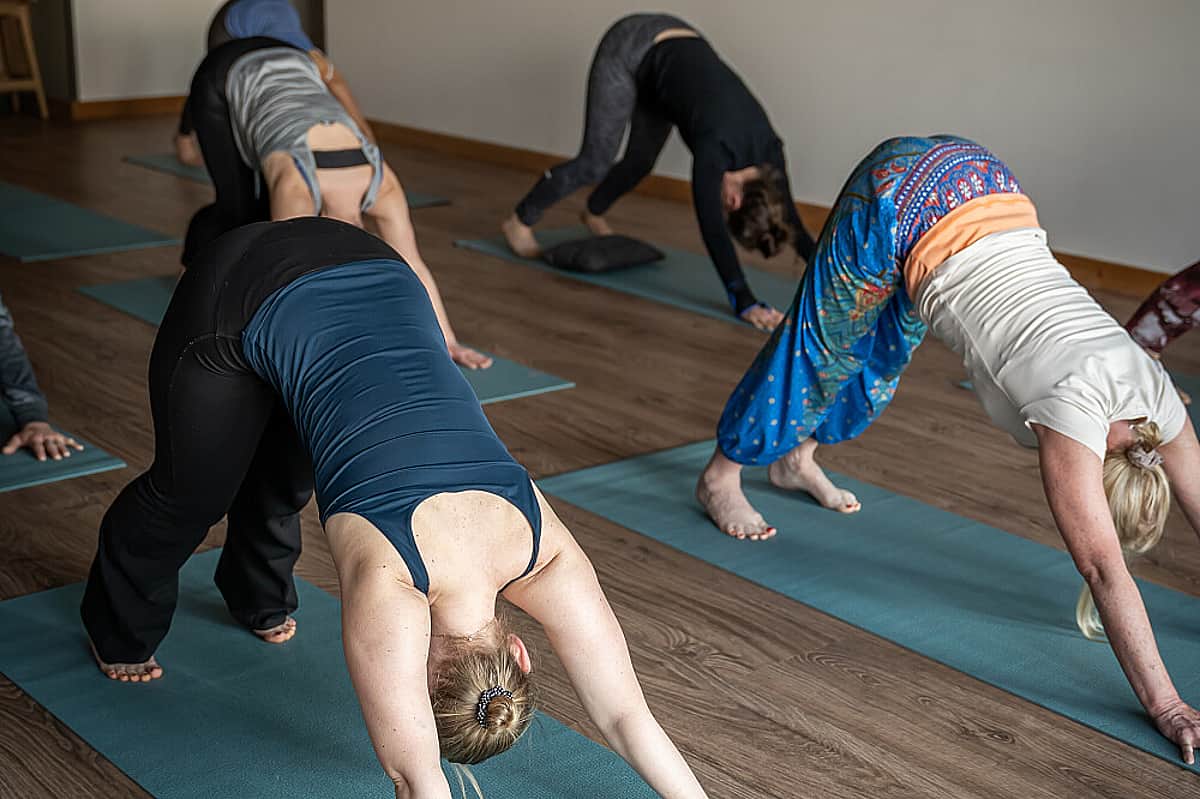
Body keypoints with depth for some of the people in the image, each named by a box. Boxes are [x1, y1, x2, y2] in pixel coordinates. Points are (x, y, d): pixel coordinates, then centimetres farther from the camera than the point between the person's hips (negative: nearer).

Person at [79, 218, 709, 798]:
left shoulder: (549, 558, -17)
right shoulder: (387, 589, -28)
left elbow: (627, 716, -12)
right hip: (242, 299, -4)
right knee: (192, 492, 17)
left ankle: (257, 596, 57)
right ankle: (122, 625, 47)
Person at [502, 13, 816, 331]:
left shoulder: (766, 145, -16)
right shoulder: (717, 146, -34)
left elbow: (790, 219, -9)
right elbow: (713, 229, -41)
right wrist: (746, 303, -47)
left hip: (671, 46, 6)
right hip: (629, 49, -6)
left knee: (641, 161, 17)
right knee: (596, 162, -8)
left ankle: (594, 213, 47)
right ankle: (520, 220, 13)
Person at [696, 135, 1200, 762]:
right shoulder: (1073, 408, -29)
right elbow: (1104, 569, -31)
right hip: (904, 194, -6)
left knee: (880, 357, 22)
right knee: (820, 348, 8)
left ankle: (797, 459, 46)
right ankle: (720, 478, 29)